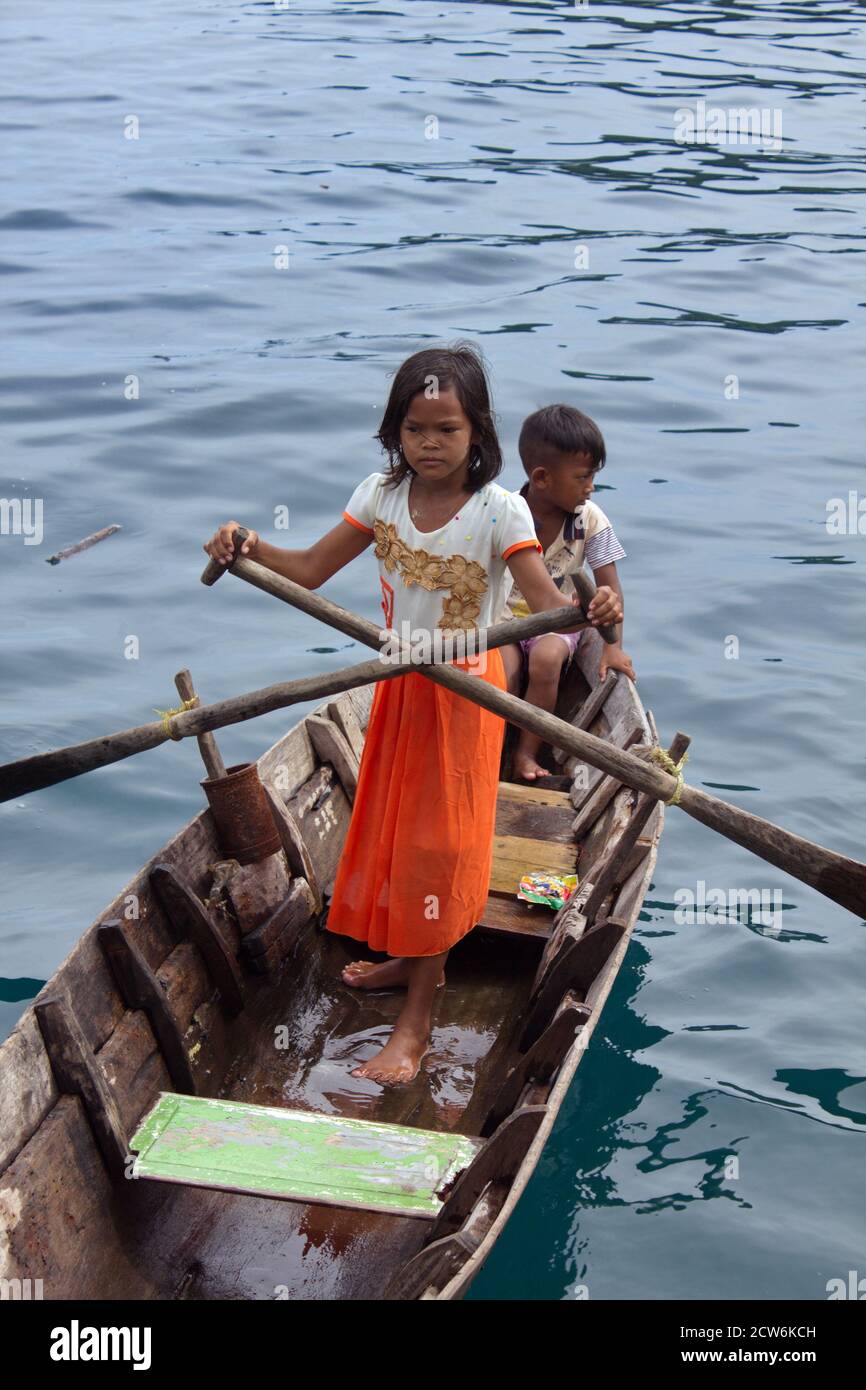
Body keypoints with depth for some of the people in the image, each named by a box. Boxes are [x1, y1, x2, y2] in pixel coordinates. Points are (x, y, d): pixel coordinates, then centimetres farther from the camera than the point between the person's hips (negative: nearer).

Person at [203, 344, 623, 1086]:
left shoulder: (498, 511, -19)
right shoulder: (381, 496, -5)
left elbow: (548, 599, -28)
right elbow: (309, 569, 1)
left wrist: (594, 612, -50)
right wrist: (250, 547, -17)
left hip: (464, 691, -5)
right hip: (399, 684, 5)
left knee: (440, 838, 0)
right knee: (395, 823, 17)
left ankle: (415, 1023, 6)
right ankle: (417, 957, 41)